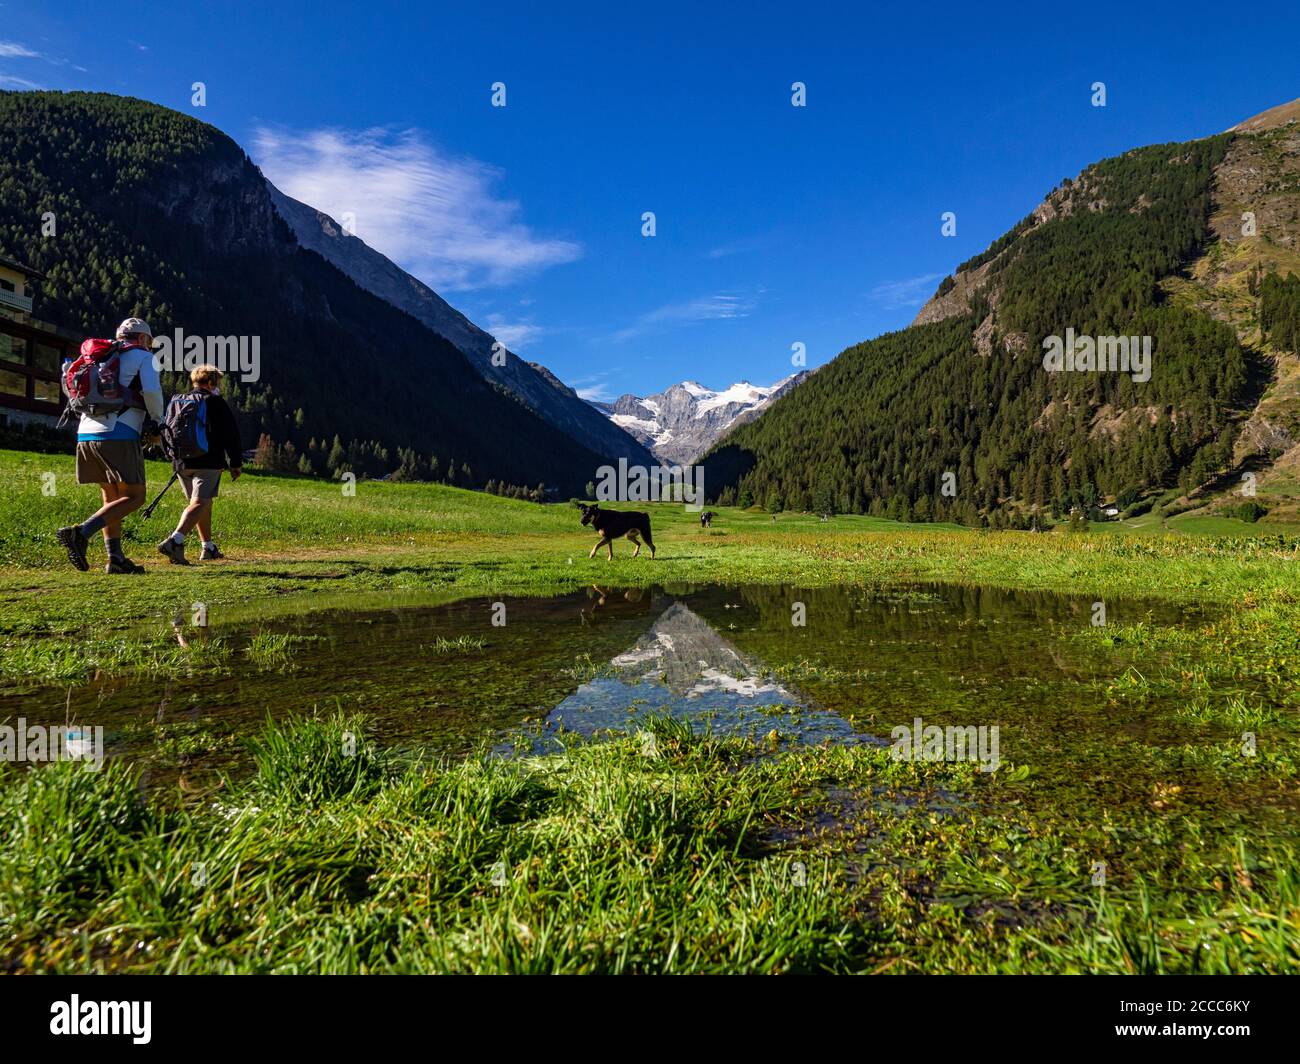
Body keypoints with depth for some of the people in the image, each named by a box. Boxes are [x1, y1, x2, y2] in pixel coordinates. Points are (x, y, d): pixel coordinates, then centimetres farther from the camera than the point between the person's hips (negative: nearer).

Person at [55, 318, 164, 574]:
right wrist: (157, 419, 5)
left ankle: (116, 558, 9)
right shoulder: (143, 356, 5)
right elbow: (151, 391, -13)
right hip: (119, 436, -7)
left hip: (86, 433, 8)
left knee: (111, 497, 13)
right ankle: (80, 533, -20)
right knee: (134, 498, -4)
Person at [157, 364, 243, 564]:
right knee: (199, 503, -11)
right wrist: (236, 463, 1)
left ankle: (209, 548, 24)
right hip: (207, 462, -6)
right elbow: (231, 435, -5)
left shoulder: (175, 401, 17)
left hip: (181, 463, 7)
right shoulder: (216, 403, -1)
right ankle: (174, 541, -30)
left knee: (203, 502, 19)